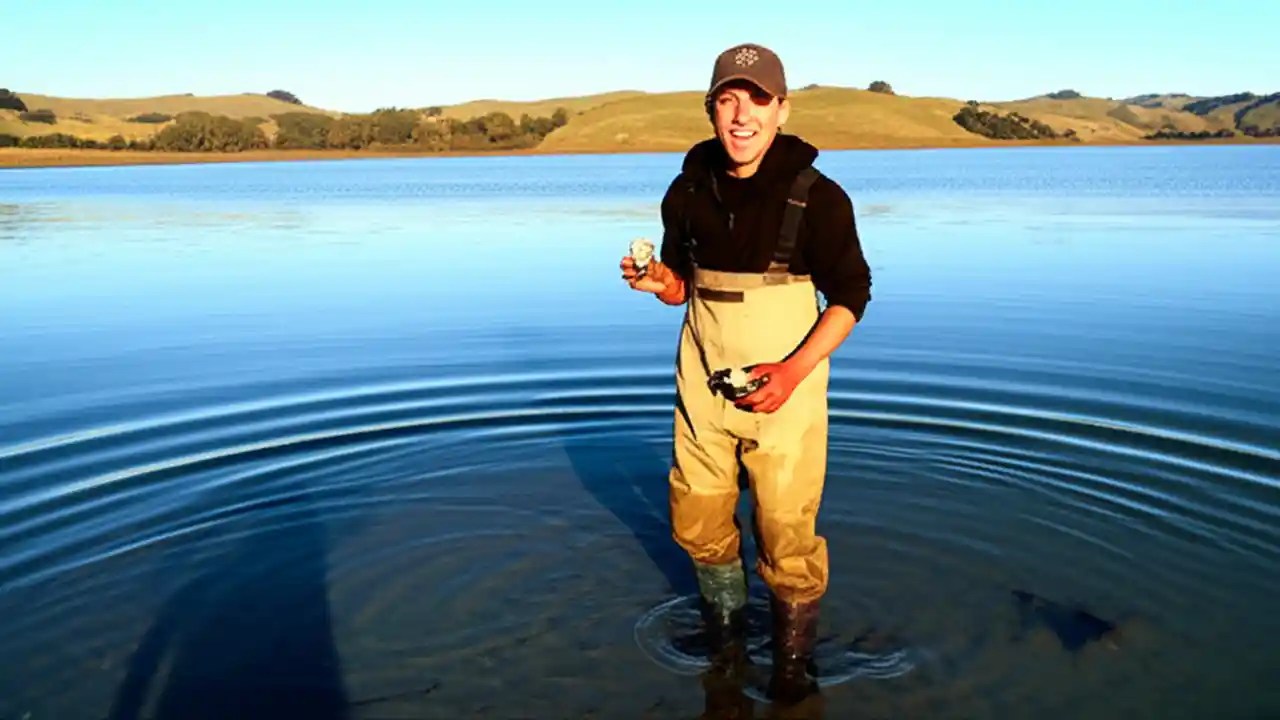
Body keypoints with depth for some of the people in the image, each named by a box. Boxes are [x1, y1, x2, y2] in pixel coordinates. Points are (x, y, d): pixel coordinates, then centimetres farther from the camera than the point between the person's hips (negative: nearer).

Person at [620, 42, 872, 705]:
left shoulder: (816, 197, -11)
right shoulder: (687, 190, 1)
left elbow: (850, 294, -6)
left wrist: (794, 370, -19)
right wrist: (656, 281, -12)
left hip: (783, 385, -4)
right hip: (702, 380, 4)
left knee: (786, 532, -1)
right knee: (696, 520, 14)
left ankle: (792, 660, 25)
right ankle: (722, 628, 42)